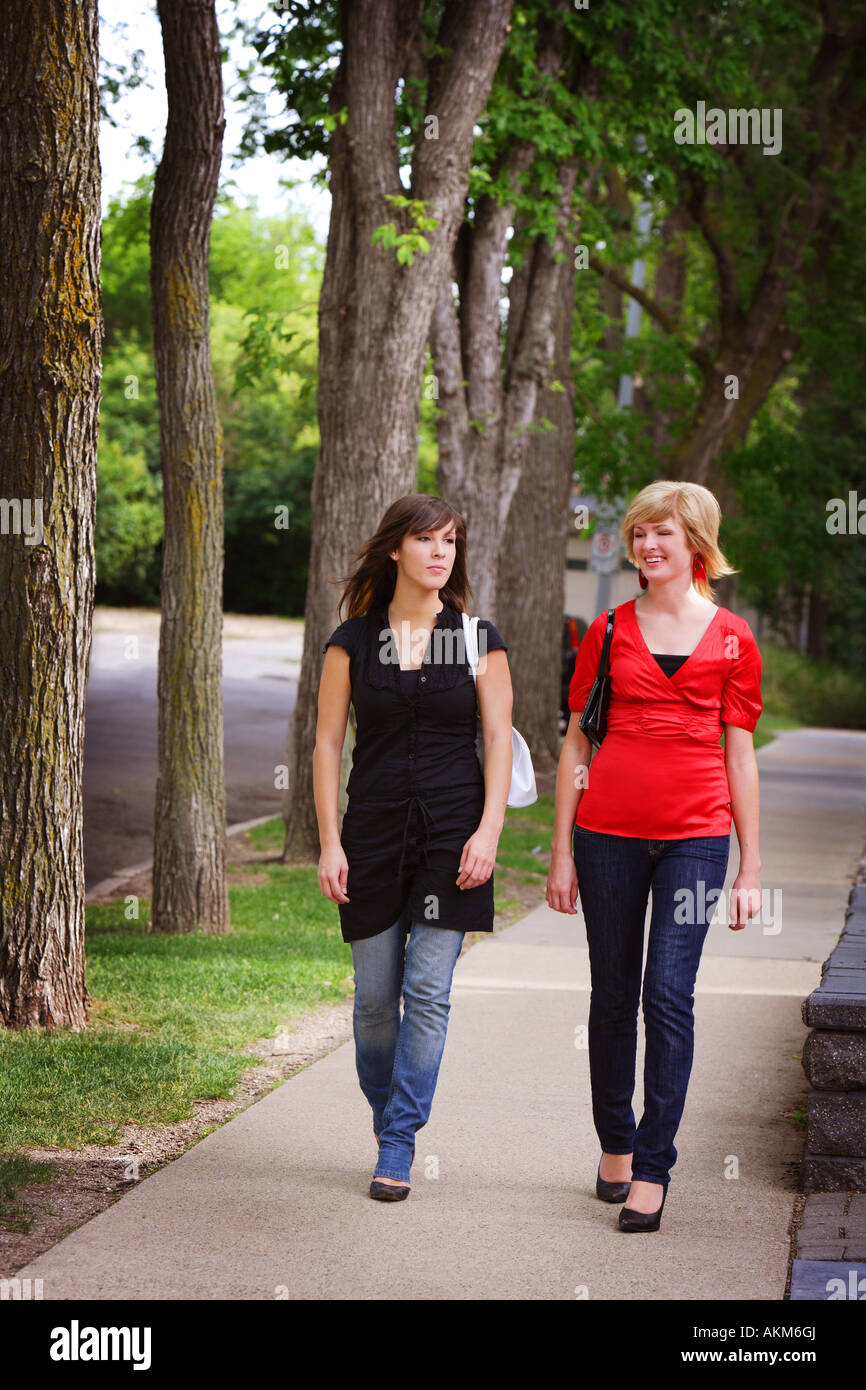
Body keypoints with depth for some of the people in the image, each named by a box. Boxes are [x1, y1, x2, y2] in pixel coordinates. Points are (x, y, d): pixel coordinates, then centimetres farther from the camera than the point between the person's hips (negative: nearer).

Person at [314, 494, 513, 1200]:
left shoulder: (478, 639, 4)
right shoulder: (353, 641, 4)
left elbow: (499, 739, 2)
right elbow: (328, 743, 4)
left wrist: (488, 830, -8)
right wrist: (330, 842, -3)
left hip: (452, 830, -1)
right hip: (375, 831, 1)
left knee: (428, 991, -8)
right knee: (375, 997, 4)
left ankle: (399, 1145, -1)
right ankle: (389, 1126, 25)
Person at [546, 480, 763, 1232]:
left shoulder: (733, 640, 5)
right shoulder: (608, 631, 7)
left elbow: (740, 756, 7)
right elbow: (576, 745, 9)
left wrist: (751, 867, 5)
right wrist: (561, 851, 4)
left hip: (694, 836, -1)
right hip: (609, 830, 1)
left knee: (670, 996, -9)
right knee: (613, 996, 9)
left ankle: (653, 1169, -4)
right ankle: (615, 1147, 24)